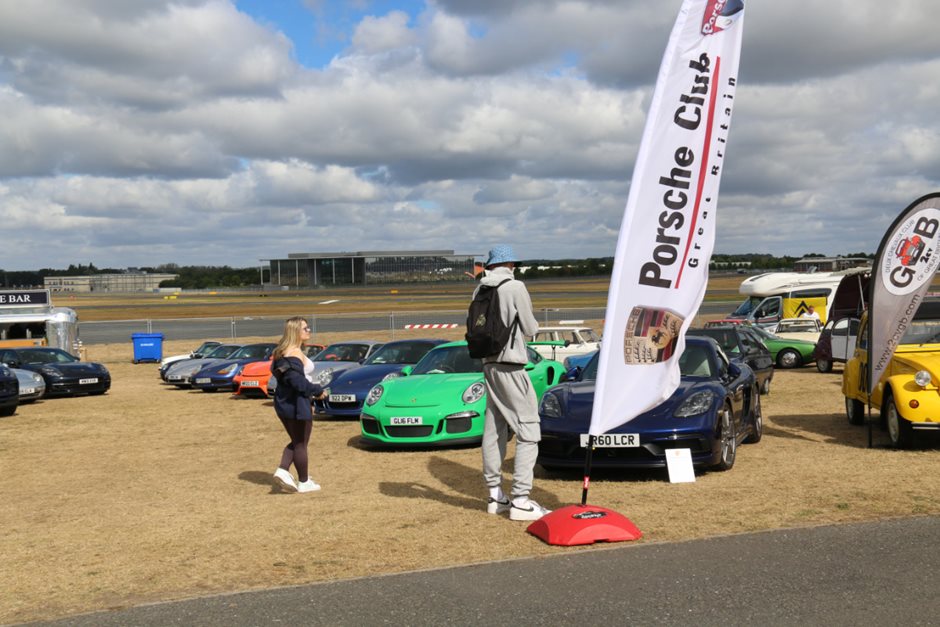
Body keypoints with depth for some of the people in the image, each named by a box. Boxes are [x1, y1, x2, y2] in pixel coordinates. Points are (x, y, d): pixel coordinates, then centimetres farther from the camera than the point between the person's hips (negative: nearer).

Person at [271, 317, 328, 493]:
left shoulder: (282, 352, 11)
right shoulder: (295, 353, -18)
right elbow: (297, 381, -24)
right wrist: (318, 391, -12)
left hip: (283, 402, 9)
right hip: (296, 404, -9)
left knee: (296, 442, 19)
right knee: (301, 444, 4)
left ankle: (282, 470, 2)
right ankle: (303, 482, 13)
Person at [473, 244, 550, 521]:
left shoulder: (480, 289, 7)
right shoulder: (515, 287, -11)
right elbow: (530, 329, -6)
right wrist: (532, 322, 15)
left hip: (489, 364, 8)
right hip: (510, 365, -8)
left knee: (494, 431, 13)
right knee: (528, 431, -6)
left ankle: (495, 495, 20)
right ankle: (520, 500, -11)